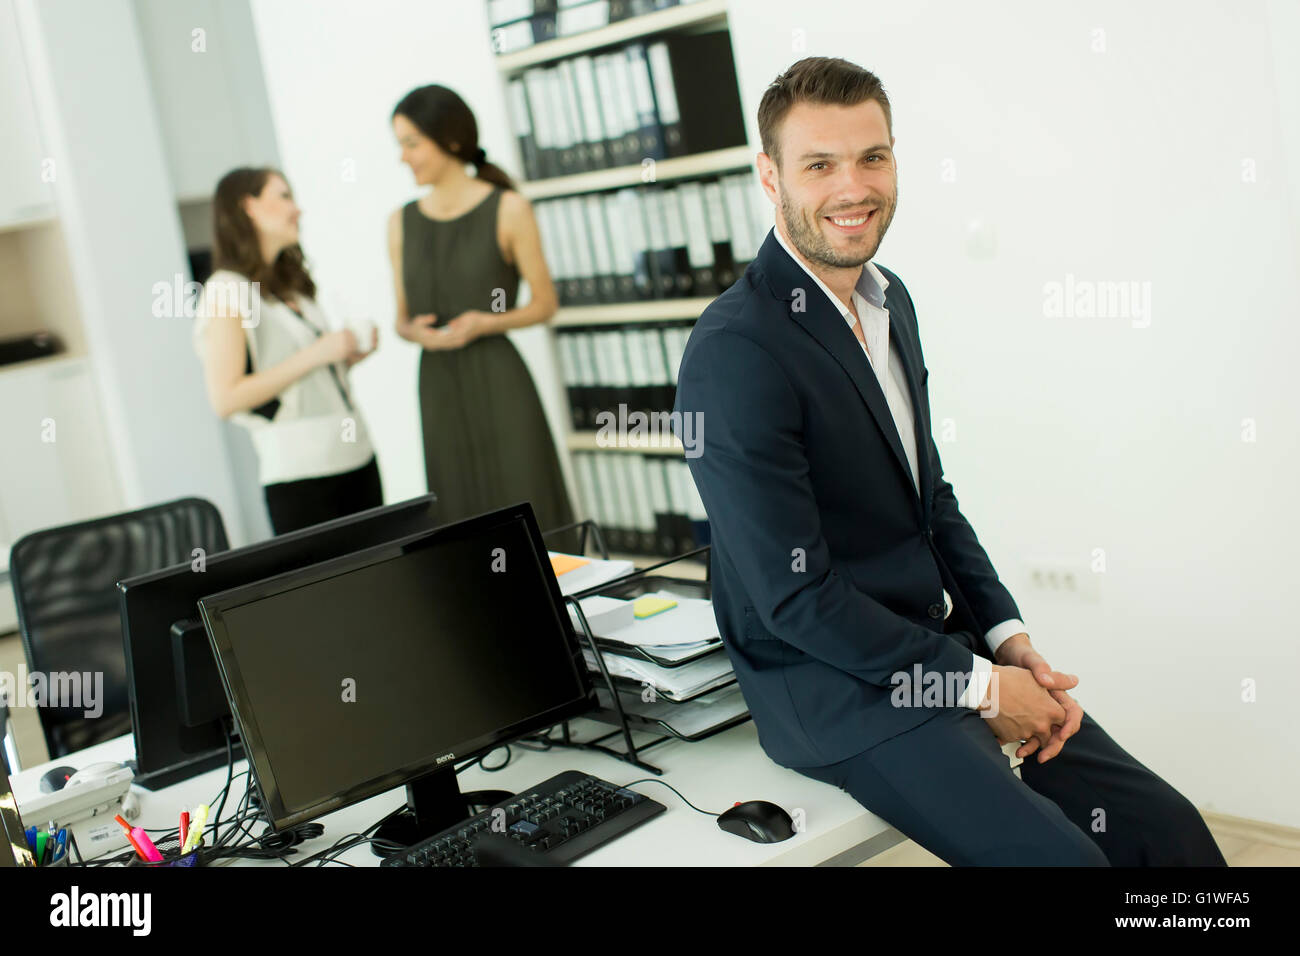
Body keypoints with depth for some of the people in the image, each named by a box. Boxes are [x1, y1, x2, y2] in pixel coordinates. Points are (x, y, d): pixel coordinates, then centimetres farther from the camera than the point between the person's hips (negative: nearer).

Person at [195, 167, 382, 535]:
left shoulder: (291, 284, 18)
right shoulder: (226, 291, -6)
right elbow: (226, 399, -15)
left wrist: (346, 357, 5)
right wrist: (315, 355, -16)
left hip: (357, 458, 7)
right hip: (299, 474, -7)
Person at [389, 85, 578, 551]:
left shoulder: (507, 209, -4)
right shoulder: (402, 222, 9)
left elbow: (545, 302, 1)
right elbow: (402, 316, 15)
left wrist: (487, 323, -15)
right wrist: (415, 331, -8)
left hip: (498, 384, -4)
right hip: (439, 388, 4)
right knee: (463, 521, 5)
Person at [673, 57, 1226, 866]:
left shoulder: (889, 299, 8)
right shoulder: (735, 354, -20)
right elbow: (796, 598, -21)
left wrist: (1011, 639, 3)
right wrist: (978, 685, -15)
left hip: (938, 644, 8)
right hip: (832, 687, -8)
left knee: (1165, 829, -1)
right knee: (1061, 856, -20)